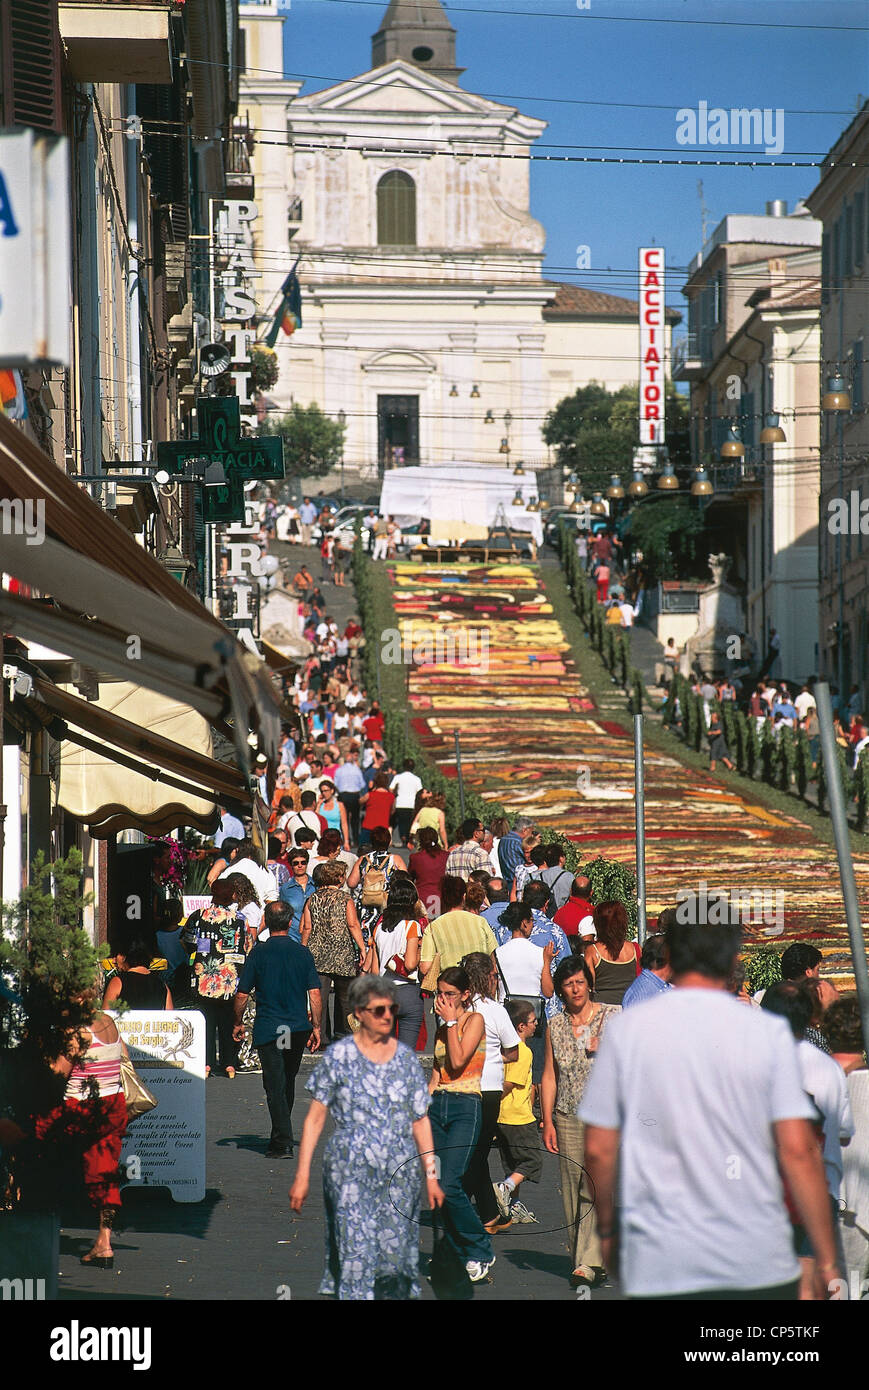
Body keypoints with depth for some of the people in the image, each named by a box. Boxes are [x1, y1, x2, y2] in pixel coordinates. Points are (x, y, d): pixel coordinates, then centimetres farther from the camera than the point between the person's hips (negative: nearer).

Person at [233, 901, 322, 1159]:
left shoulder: (259, 953, -6)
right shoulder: (302, 953, 1)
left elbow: (242, 995, -4)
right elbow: (315, 993, -2)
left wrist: (238, 1023, 11)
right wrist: (316, 1026, 7)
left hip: (268, 1029, -3)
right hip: (298, 1028, 3)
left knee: (275, 1087, -3)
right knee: (288, 1084, 19)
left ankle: (283, 1143, -10)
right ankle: (281, 1135, 31)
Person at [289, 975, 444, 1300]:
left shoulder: (405, 1058, 9)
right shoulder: (339, 1055, 0)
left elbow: (420, 1120, 12)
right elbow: (315, 1117, 0)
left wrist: (431, 1175, 8)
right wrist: (302, 1175, -5)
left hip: (400, 1174, 3)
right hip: (350, 1173, -3)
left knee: (396, 1252, 2)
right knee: (356, 1251, -10)